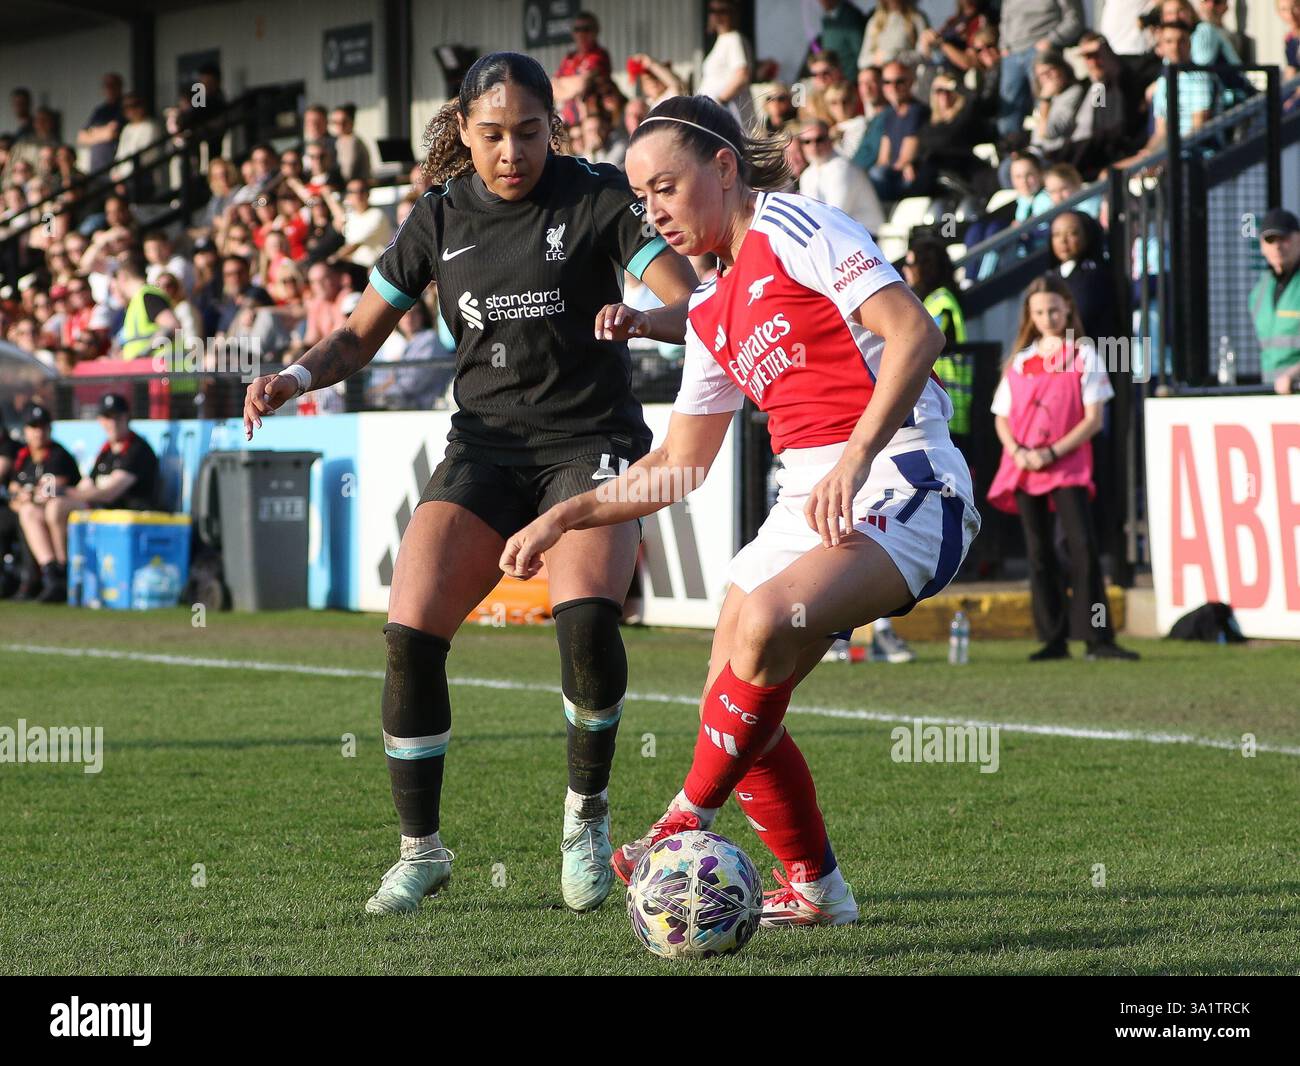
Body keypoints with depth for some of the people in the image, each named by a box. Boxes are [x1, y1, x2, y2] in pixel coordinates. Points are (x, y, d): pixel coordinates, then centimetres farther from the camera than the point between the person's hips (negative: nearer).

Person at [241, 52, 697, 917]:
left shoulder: (600, 196, -5)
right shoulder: (441, 216, 5)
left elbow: (694, 307, -13)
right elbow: (362, 334, 12)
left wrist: (642, 317, -36)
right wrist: (299, 376, -8)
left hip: (590, 441, -3)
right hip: (486, 447, 3)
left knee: (586, 617, -29)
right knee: (410, 633, -15)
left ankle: (587, 815, -3)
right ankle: (421, 851, 3)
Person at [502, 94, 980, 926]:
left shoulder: (790, 226, -4)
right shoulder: (713, 312, 20)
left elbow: (915, 331, -16)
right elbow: (677, 467, 28)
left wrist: (855, 460, -25)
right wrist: (564, 518, 20)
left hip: (900, 484, -9)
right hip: (807, 501, 9)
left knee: (766, 624, -32)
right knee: (734, 712, 0)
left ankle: (688, 824, -18)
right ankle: (815, 888, 16)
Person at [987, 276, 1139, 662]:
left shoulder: (1083, 355, 3)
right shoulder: (1020, 360, 14)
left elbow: (1093, 419, -4)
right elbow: (1002, 418, 13)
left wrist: (1051, 452, -13)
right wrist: (1017, 450, -8)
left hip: (1068, 467, -4)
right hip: (1024, 469, 4)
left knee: (1082, 545, -15)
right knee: (1039, 553, 3)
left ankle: (1097, 637, -17)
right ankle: (1053, 639, 6)